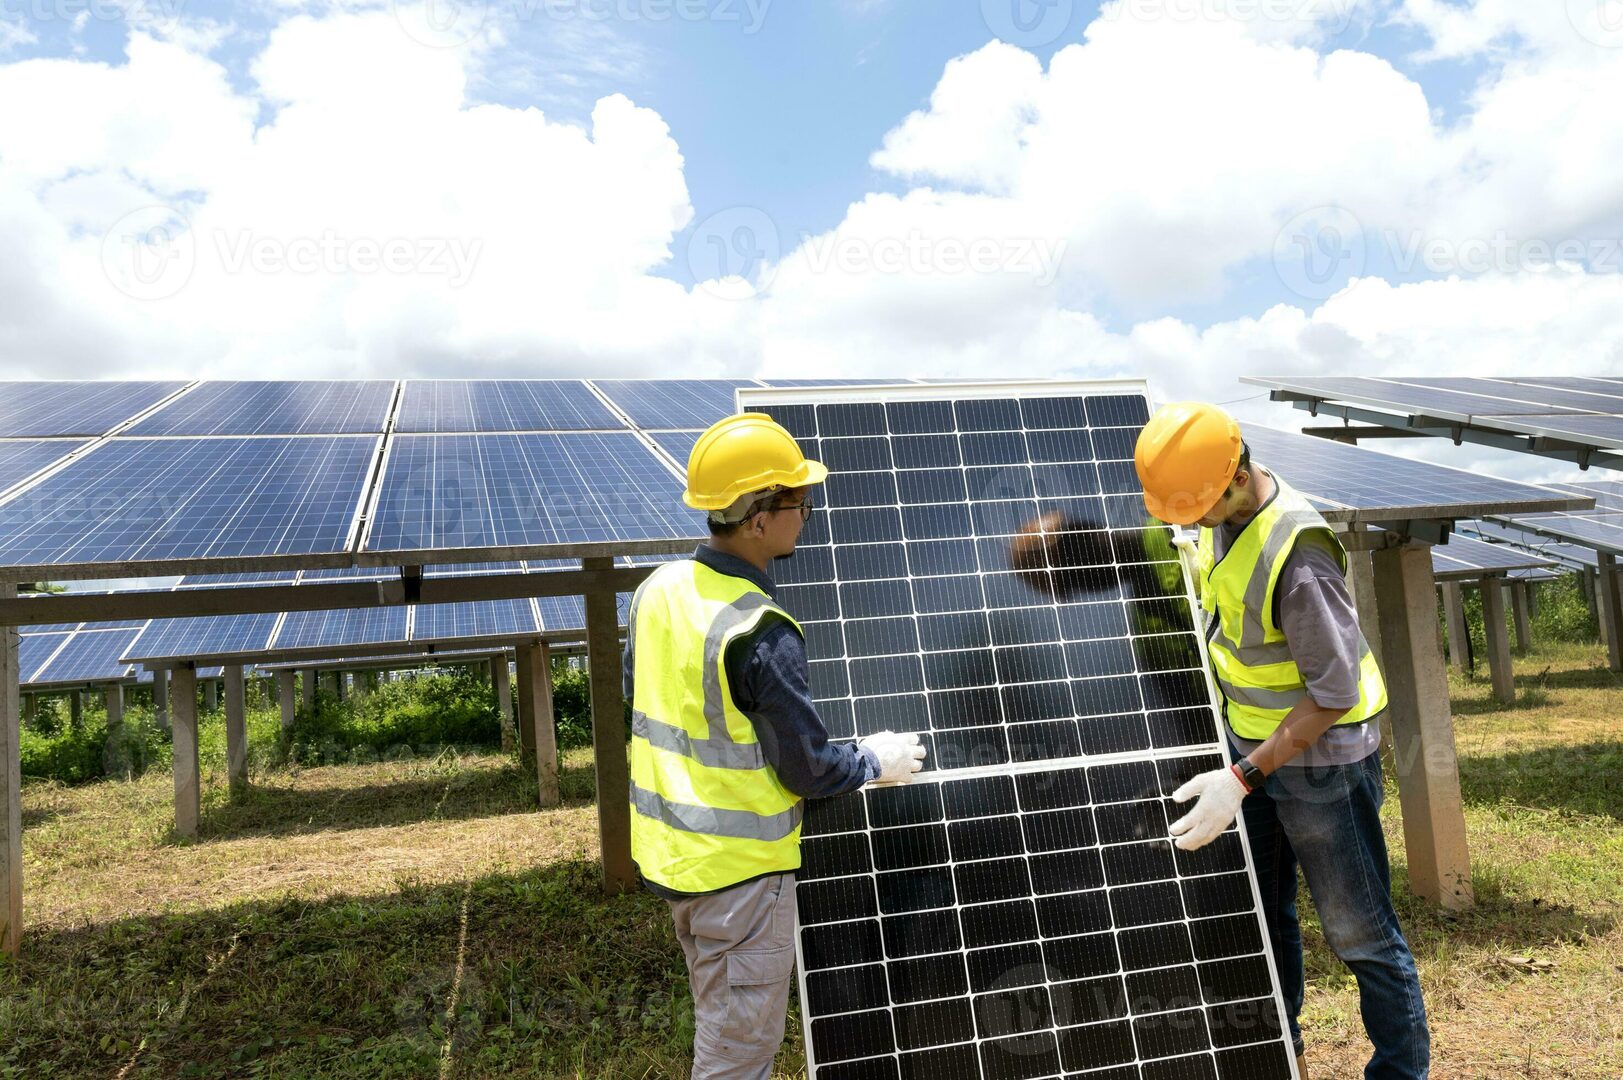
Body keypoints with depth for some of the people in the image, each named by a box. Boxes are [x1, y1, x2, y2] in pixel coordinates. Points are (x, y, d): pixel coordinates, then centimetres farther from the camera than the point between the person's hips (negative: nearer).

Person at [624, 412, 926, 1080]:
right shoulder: (761, 634, -27)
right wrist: (874, 763, 0)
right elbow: (810, 771, -18)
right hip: (739, 870, -8)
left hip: (666, 850, 8)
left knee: (718, 1021, 27)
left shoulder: (657, 590, -4)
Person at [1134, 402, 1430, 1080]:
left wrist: (1241, 780, -28)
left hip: (1322, 754, -8)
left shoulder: (1295, 555, -31)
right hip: (1249, 737, 8)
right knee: (1262, 912, 19)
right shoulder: (1223, 516, -4)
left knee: (1358, 930, 5)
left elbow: (1333, 692, -27)